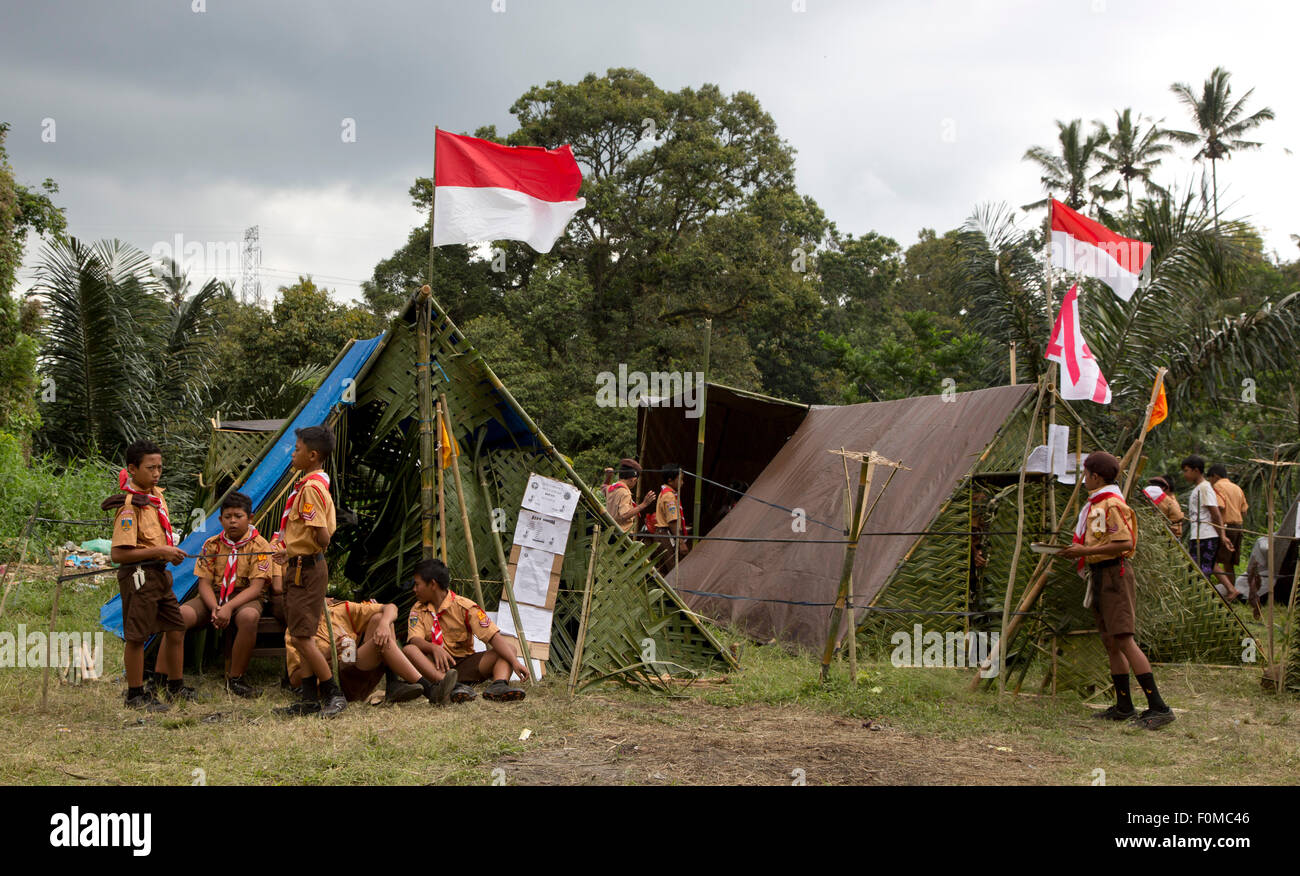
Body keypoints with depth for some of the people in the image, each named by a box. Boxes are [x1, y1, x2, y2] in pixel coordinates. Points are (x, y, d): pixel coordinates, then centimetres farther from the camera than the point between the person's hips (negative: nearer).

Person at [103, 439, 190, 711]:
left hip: (160, 573, 9)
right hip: (138, 576, -9)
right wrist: (159, 551, -22)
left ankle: (175, 687, 26)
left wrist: (171, 550, 9)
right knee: (136, 636, 0)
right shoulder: (129, 506, -18)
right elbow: (118, 554, -23)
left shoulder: (156, 494, 8)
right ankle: (135, 694, 10)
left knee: (176, 629, 13)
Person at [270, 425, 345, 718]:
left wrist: (310, 554, -6)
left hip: (306, 569, -10)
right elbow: (325, 533, 18)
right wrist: (290, 551, 16)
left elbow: (322, 537, -25)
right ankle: (310, 695, 19)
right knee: (301, 635, 13)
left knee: (301, 637, -7)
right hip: (303, 565, 10)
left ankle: (334, 694, -1)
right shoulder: (317, 484, 12)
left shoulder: (310, 488, -19)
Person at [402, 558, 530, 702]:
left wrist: (515, 662, -29)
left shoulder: (464, 606, -3)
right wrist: (433, 648, -33)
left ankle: (498, 685, -48)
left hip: (465, 664, 0)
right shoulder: (418, 610, 8)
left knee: (509, 649, -16)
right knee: (409, 650, -29)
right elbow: (414, 639, -10)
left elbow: (494, 637, -12)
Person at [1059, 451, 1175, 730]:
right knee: (1110, 642, 10)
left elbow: (1125, 543, -21)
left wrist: (1086, 550, -20)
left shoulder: (1112, 504, -13)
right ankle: (1124, 707, 14)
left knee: (1124, 640, -15)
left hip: (1114, 574, -10)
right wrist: (1077, 550, 13)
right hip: (1100, 575, 10)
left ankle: (1158, 707, -17)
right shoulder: (1096, 503, 18)